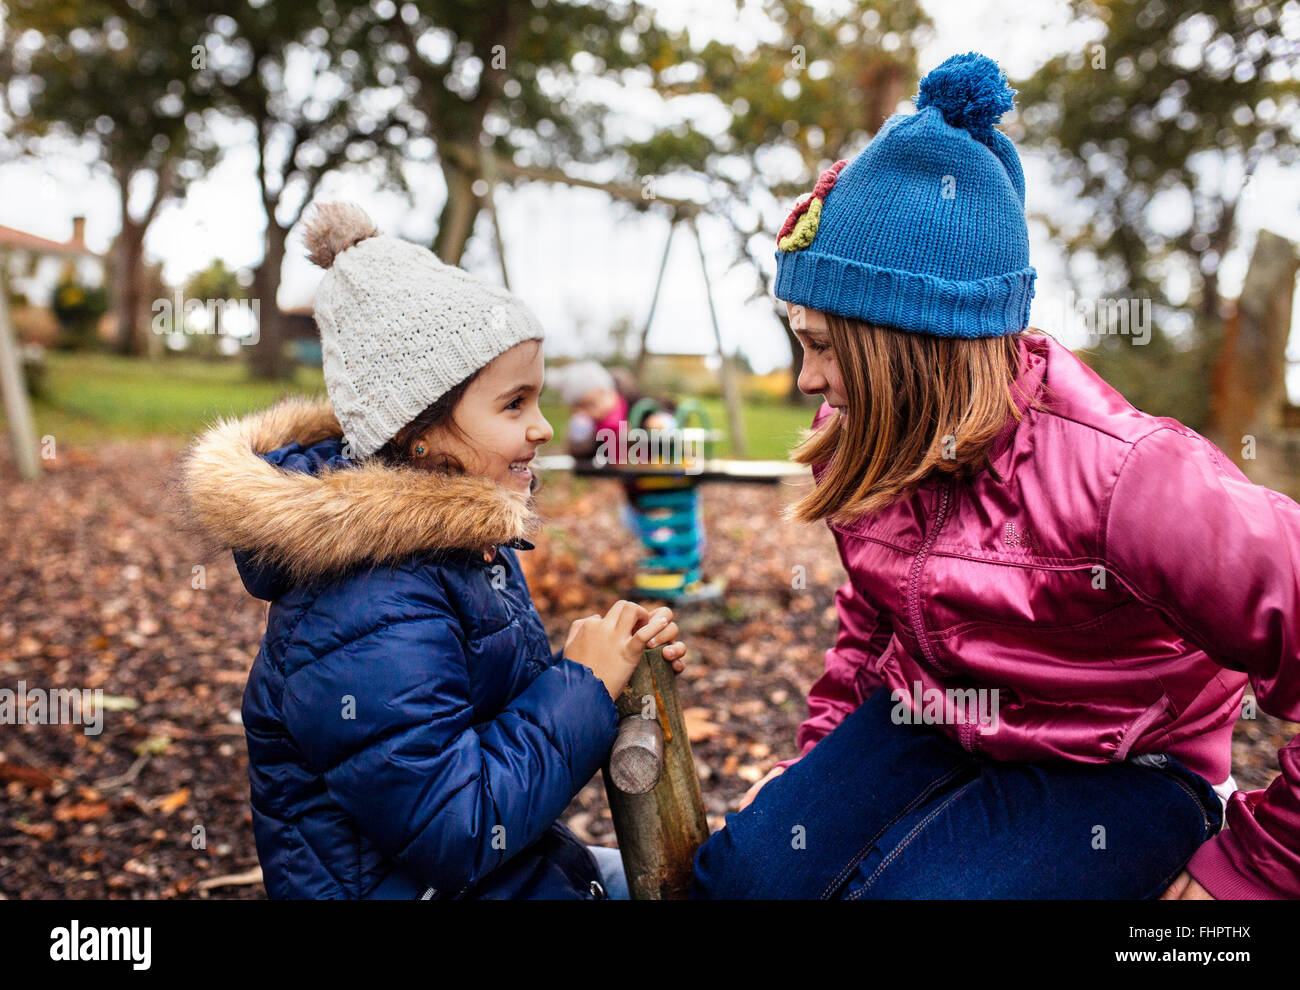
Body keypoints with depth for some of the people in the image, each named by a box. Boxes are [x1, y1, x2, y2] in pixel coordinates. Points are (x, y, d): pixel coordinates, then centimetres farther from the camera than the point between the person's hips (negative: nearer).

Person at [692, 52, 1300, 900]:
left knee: (913, 889, -27)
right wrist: (822, 750, 7)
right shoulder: (869, 446, -4)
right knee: (747, 868, -12)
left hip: (1118, 768, -5)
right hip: (933, 728, 6)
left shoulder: (1121, 479, -29)